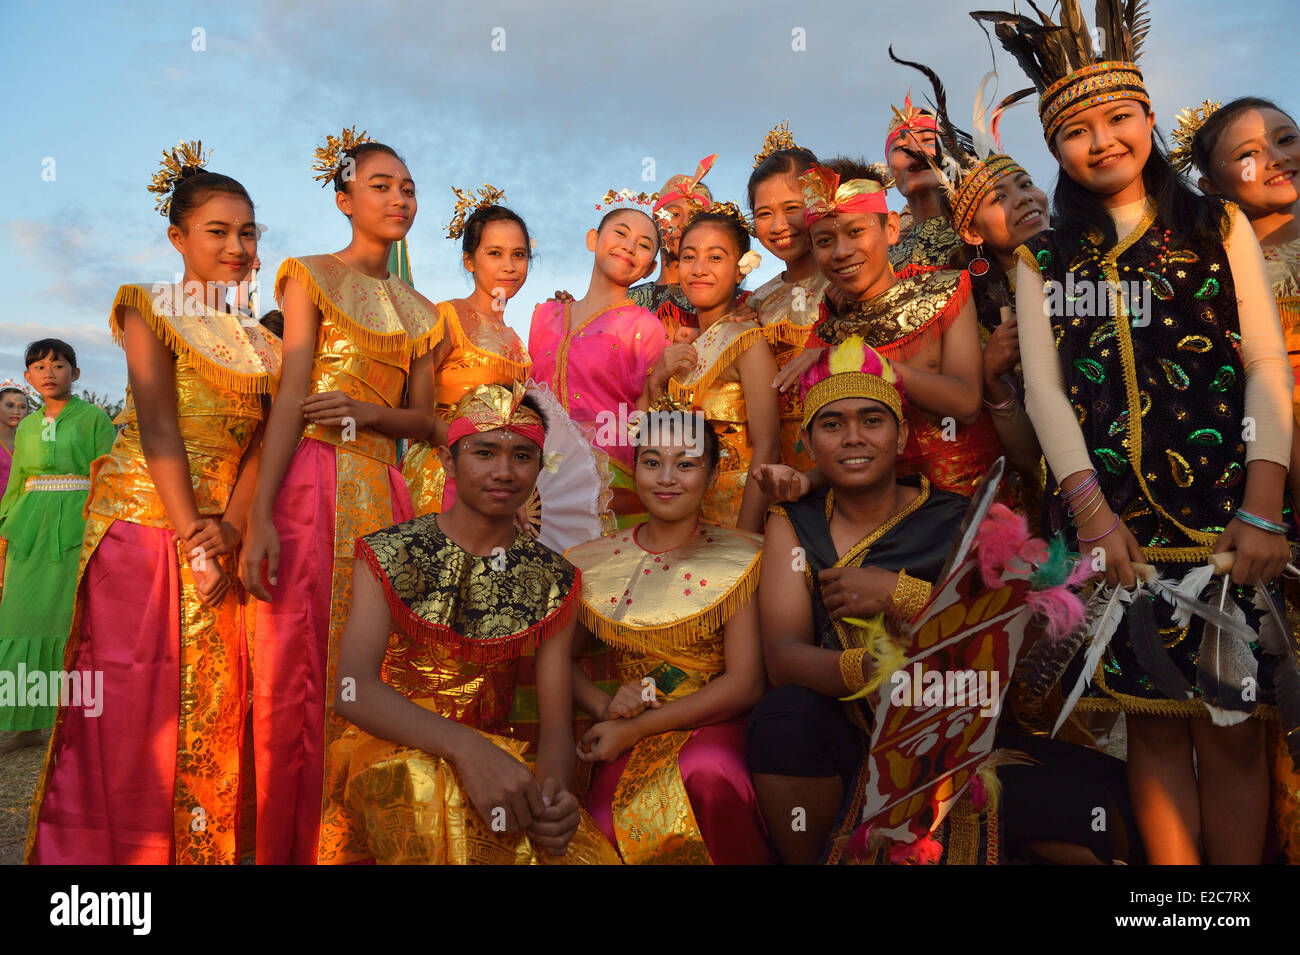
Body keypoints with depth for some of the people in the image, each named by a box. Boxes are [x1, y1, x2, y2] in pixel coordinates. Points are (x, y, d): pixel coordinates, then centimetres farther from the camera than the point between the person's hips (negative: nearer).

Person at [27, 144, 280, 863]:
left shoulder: (259, 345, 15)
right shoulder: (151, 311, 1)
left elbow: (259, 443, 5)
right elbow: (158, 426, -9)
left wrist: (230, 529, -12)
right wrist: (192, 540, -17)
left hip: (220, 537, 5)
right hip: (145, 526, -4)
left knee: (214, 709, 6)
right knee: (129, 704, -3)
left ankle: (202, 850, 18)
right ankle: (102, 852, 11)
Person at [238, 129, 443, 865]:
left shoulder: (418, 311, 19)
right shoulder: (312, 277, 5)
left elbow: (423, 419, 14)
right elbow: (291, 400, -7)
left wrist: (366, 411, -8)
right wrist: (260, 514, -17)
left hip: (384, 492, 5)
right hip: (314, 482, -5)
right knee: (298, 671, -5)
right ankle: (287, 846, 7)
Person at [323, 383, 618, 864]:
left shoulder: (554, 580, 4)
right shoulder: (388, 555, -3)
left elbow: (556, 725, 0)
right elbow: (353, 690, -18)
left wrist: (555, 791, -25)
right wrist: (465, 747, -35)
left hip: (499, 757, 2)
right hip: (389, 755, -2)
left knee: (590, 851, -26)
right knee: (427, 780, -37)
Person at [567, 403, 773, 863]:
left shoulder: (740, 558, -2)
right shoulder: (594, 562, 6)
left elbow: (744, 684, -8)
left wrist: (633, 730, -14)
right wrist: (604, 705, -12)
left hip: (713, 727, -1)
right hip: (624, 739, 1)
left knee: (707, 773, -34)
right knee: (612, 825, -29)